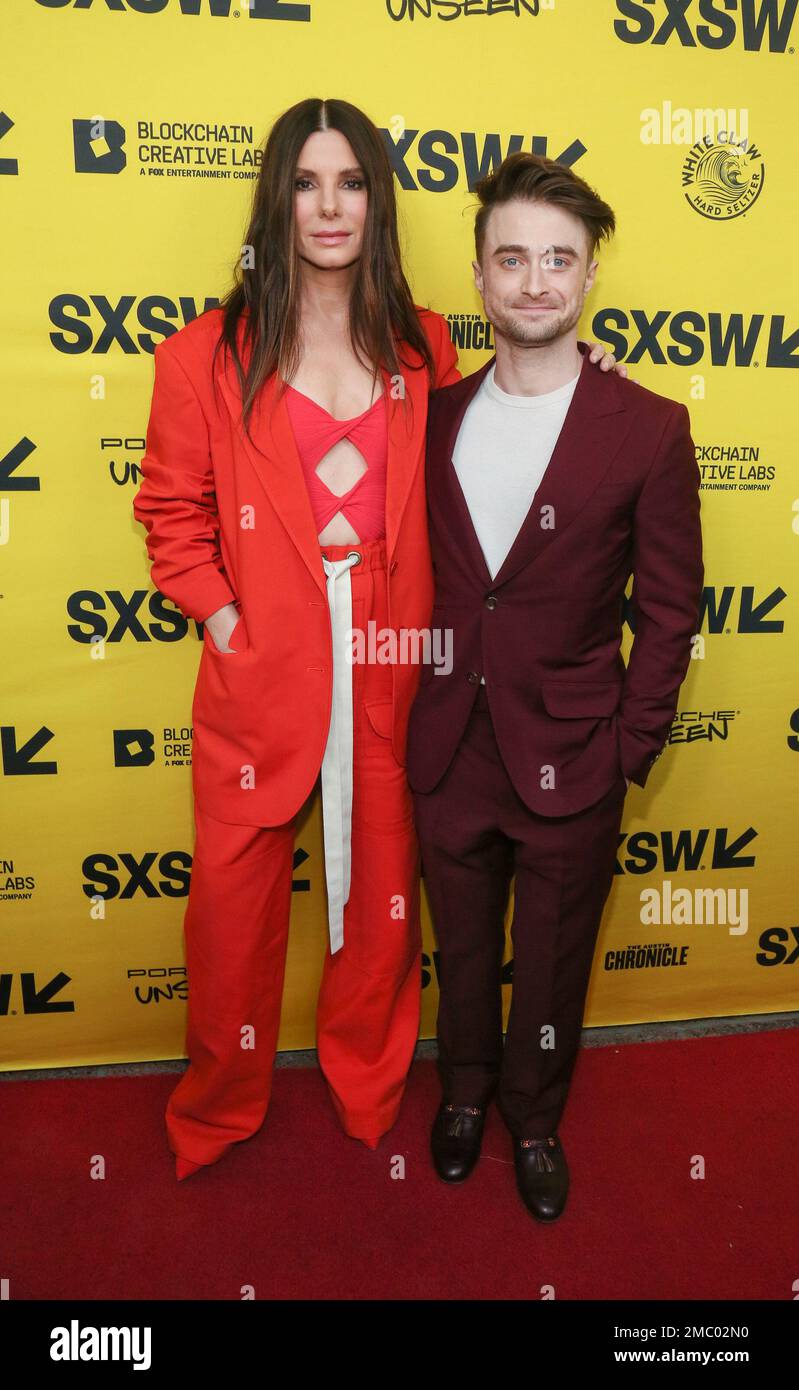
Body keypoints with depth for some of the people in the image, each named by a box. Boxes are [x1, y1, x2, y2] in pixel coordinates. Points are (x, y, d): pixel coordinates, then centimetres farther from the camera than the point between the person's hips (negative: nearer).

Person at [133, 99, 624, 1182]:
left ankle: (370, 1089, 42)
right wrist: (220, 615, -8)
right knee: (235, 899, 10)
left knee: (383, 890, 15)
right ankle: (219, 1105, 38)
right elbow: (171, 505, 4)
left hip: (392, 669, 2)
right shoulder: (209, 355, -1)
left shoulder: (426, 349, 7)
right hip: (260, 674, -1)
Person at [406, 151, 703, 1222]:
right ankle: (465, 1090, 49)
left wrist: (628, 756, -6)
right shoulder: (435, 416, 1)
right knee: (462, 949, 22)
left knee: (551, 964, 17)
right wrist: (414, 716, 3)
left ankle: (534, 1116, 44)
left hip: (569, 762, -2)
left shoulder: (649, 430, -9)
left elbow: (668, 612, -5)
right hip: (450, 752, 3)